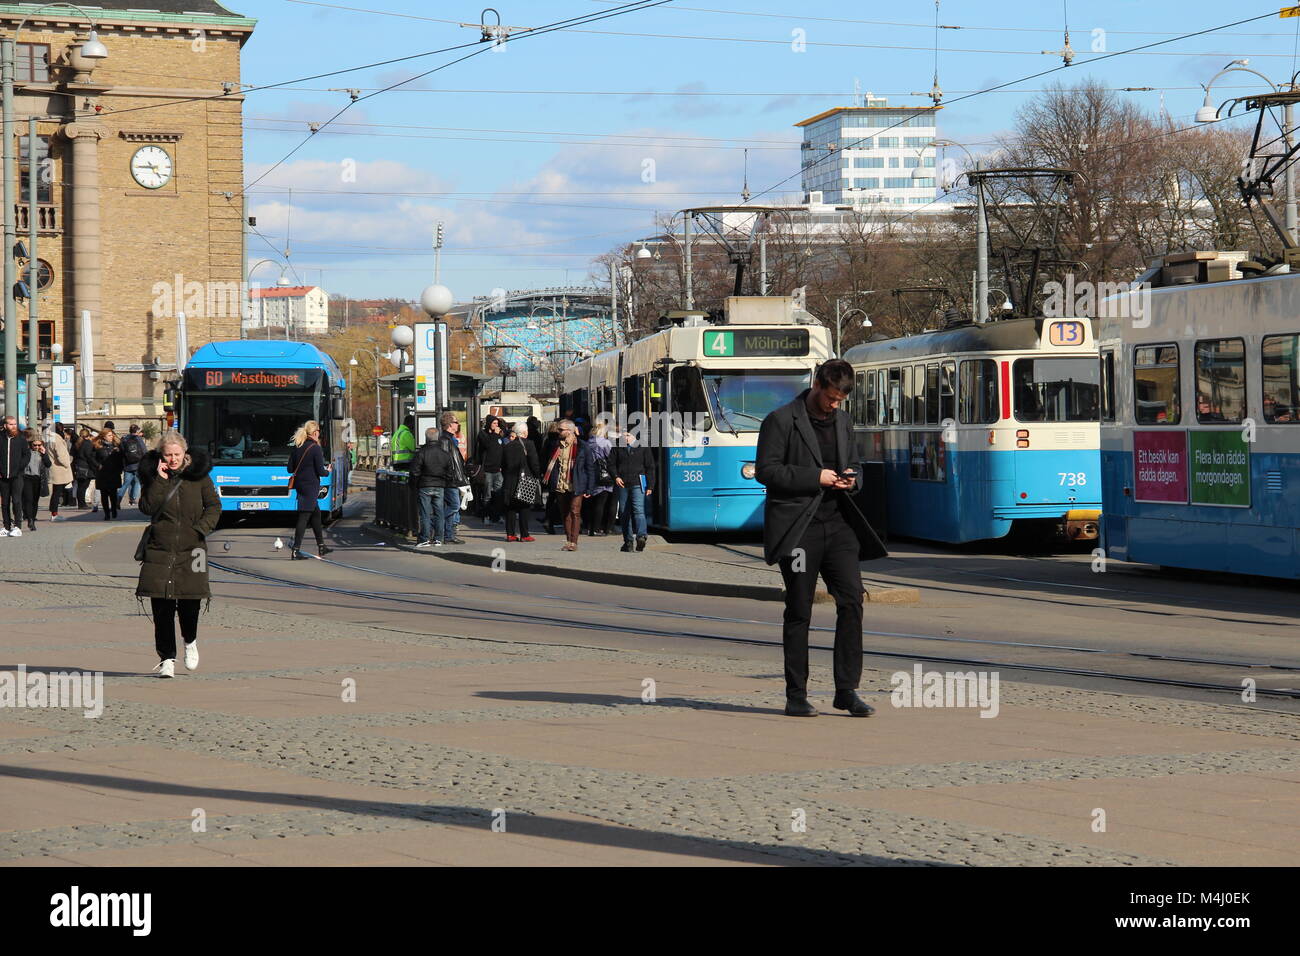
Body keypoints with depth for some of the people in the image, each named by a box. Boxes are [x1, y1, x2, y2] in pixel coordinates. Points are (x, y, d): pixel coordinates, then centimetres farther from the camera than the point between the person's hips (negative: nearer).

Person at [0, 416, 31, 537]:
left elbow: (27, 455, 5)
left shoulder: (21, 439, 2)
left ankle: (17, 527, -9)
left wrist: (19, 468, -6)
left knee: (16, 500, -10)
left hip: (17, 476, -2)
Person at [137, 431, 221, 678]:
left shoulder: (198, 474, 3)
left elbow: (214, 506, 7)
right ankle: (166, 658, 2)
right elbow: (147, 507, -8)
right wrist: (160, 480, -14)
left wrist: (201, 528, -7)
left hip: (191, 547, 0)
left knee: (190, 600, -3)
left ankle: (190, 641, 28)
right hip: (160, 548, 0)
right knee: (162, 605, -5)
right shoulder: (152, 475, 4)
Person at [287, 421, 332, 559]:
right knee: (304, 517, -6)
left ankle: (321, 546, 27)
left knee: (316, 514, 20)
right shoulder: (316, 448, -14)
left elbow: (290, 469, 8)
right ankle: (296, 550, -8)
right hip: (310, 486, -8)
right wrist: (327, 471, 6)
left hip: (299, 484, 8)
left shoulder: (296, 447, 7)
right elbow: (320, 471, -15)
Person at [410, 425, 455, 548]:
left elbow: (415, 472, -8)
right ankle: (438, 539, 8)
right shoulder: (445, 454, 2)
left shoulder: (421, 453, -9)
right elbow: (451, 473, 7)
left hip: (424, 487, -3)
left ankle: (425, 539, -3)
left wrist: (414, 486, 4)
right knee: (439, 512, 8)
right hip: (440, 487, 3)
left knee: (425, 513, 0)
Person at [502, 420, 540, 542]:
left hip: (510, 482, 4)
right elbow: (534, 464, -10)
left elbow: (502, 465, 10)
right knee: (524, 509, 0)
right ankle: (524, 534, -1)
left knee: (510, 509, 7)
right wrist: (537, 475, 5)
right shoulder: (528, 445, -8)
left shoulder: (508, 446, 6)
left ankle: (510, 534, 7)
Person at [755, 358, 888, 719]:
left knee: (851, 599, -7)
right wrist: (815, 477, -15)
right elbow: (766, 470, -10)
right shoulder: (781, 420, -4)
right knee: (799, 611, 0)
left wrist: (851, 479, 4)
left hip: (837, 523, 5)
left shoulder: (842, 421, 16)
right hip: (798, 528, -5)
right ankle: (796, 696, 7)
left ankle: (847, 690, -2)